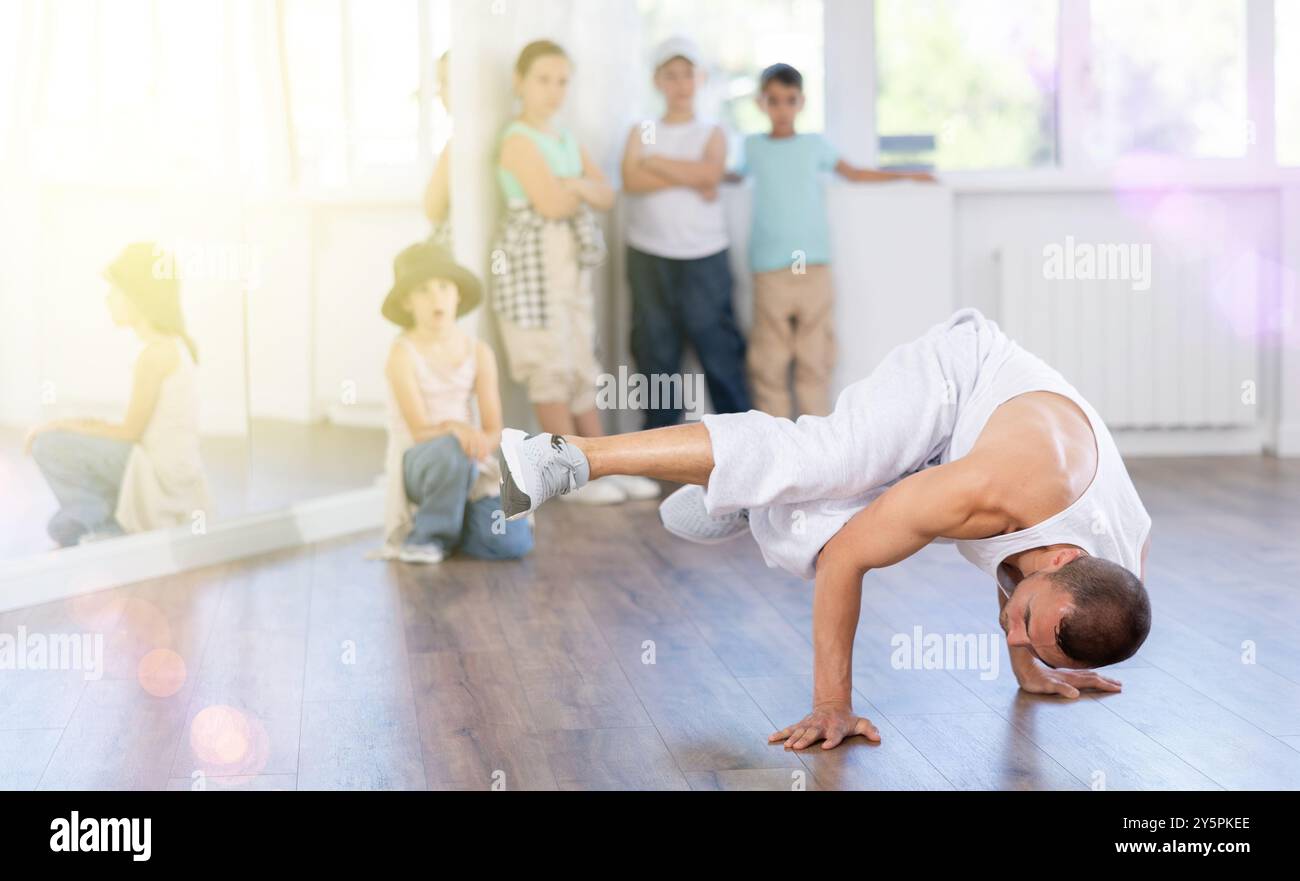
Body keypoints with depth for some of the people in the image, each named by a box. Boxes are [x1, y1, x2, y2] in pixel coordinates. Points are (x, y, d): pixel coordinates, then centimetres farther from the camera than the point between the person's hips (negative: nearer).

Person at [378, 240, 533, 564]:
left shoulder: (479, 352, 2)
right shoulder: (403, 353, -9)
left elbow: (494, 430, -2)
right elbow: (420, 430, -17)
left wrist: (481, 440, -25)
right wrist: (454, 428, -38)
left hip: (469, 466, 4)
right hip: (418, 463, -4)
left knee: (513, 543, -22)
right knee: (451, 450, -41)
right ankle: (430, 535, -14)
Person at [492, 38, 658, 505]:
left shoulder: (567, 139, 14)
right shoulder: (519, 140, -10)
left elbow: (607, 196, 8)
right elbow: (550, 203, -20)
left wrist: (577, 187, -12)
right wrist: (587, 191, -1)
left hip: (572, 261, 8)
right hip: (533, 260, -8)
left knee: (583, 364, 10)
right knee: (551, 366, -3)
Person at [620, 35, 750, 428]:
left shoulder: (712, 134, 7)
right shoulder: (642, 133, 9)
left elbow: (710, 174, -14)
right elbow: (632, 181, -9)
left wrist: (656, 162, -7)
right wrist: (688, 178, -14)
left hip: (704, 258, -1)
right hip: (649, 258, 1)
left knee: (718, 346, -3)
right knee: (655, 350, 5)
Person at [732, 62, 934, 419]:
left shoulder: (815, 145, 12)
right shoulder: (753, 147, 12)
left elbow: (854, 173, 22)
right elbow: (736, 175, 28)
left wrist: (904, 175, 22)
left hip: (814, 268, 0)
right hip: (770, 271, 0)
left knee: (815, 361, -1)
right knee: (769, 364, -3)